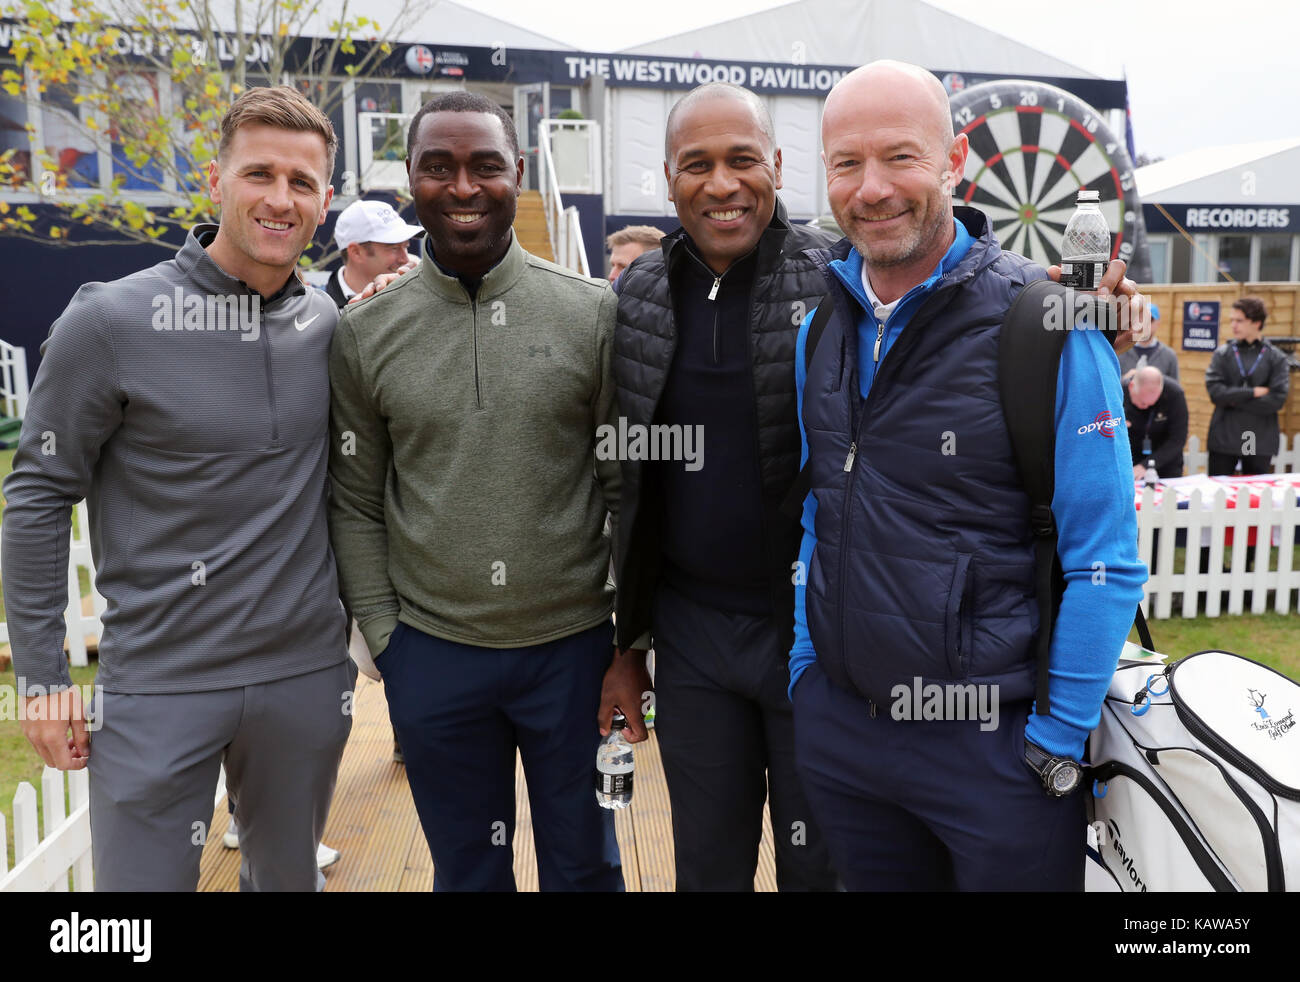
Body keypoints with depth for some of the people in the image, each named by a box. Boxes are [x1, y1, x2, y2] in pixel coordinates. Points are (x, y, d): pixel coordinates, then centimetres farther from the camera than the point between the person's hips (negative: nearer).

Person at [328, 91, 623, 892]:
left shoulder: (594, 313, -5)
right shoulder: (366, 332, -1)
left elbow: (627, 485, -2)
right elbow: (356, 505, 5)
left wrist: (631, 639, -2)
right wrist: (383, 636, 1)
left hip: (573, 645, -1)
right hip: (432, 653, 1)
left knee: (584, 864, 17)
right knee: (468, 868, 20)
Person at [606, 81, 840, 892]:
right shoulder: (636, 300, 3)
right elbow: (623, 485, 8)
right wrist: (624, 642, 10)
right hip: (691, 634, 3)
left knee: (820, 863, 15)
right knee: (708, 863, 19)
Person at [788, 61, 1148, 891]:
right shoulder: (818, 326, 4)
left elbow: (1106, 563, -11)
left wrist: (1057, 739, -9)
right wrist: (807, 668, 9)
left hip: (993, 740, -4)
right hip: (837, 729, 5)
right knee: (874, 881, 22)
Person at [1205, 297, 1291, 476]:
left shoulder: (1276, 358, 1)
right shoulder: (1223, 353, 2)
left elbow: (1277, 399, -8)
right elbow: (1215, 391, -9)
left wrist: (1234, 399, -10)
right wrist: (1253, 392, -12)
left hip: (1260, 442, 0)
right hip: (1223, 439, 0)